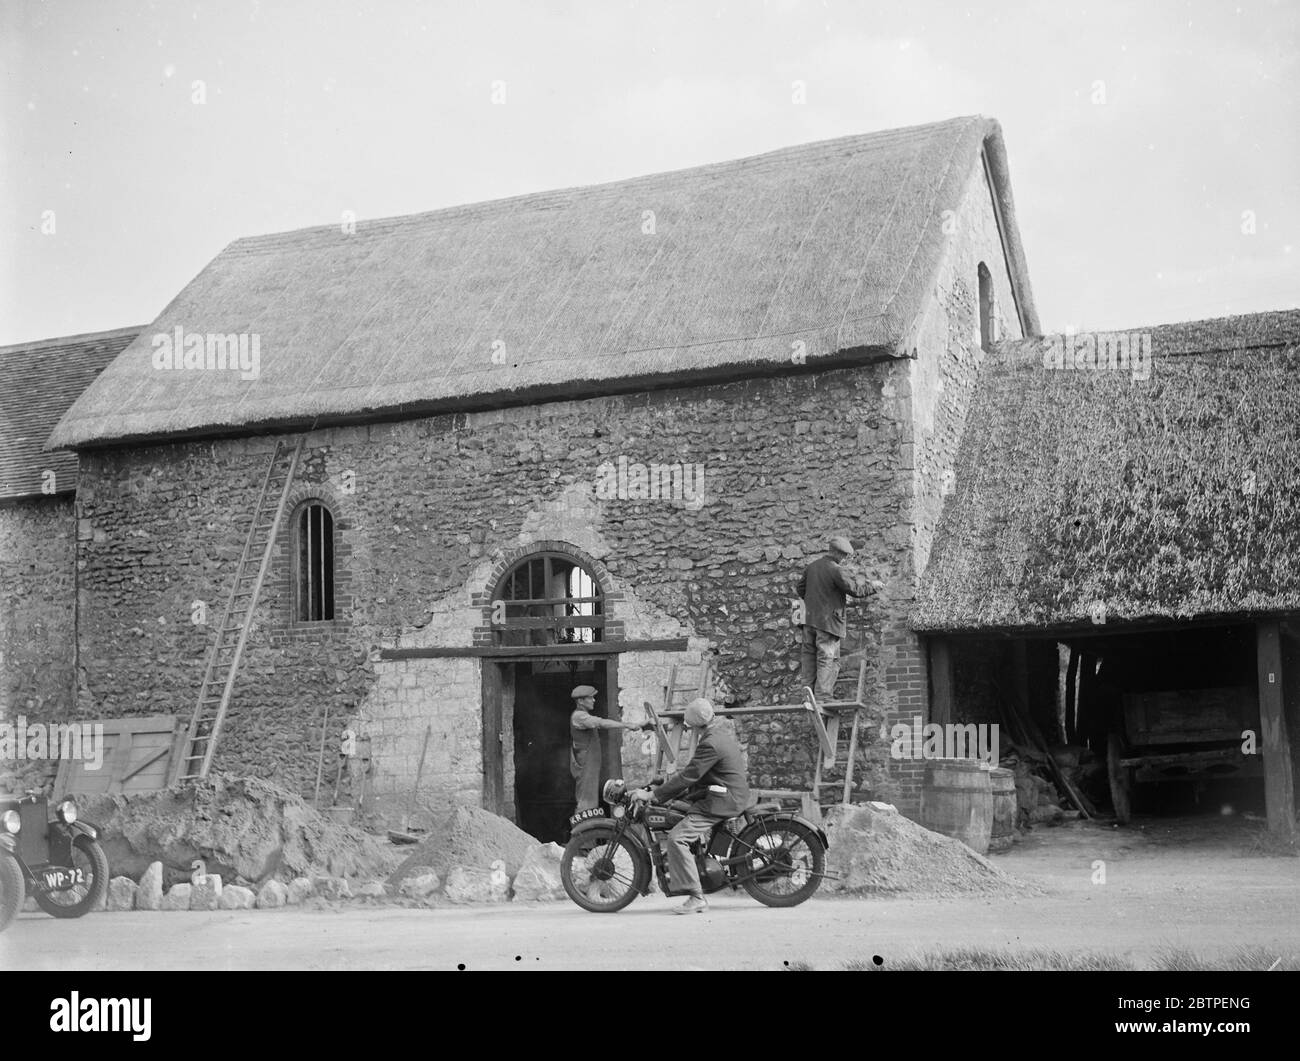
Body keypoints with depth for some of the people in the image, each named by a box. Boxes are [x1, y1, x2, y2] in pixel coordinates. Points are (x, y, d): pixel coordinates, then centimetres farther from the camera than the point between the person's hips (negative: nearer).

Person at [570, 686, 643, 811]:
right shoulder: (579, 716, -17)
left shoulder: (582, 716, 19)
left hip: (590, 765, 11)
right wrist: (627, 725, -28)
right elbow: (603, 723, -27)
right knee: (587, 802, -10)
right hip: (585, 766, -11)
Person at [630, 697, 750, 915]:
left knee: (677, 838, -18)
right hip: (732, 794, 11)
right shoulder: (720, 732, 11)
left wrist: (652, 795, -18)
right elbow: (695, 769, 23)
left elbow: (688, 777, -22)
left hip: (722, 801, -11)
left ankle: (697, 898, -20)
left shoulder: (711, 744, -21)